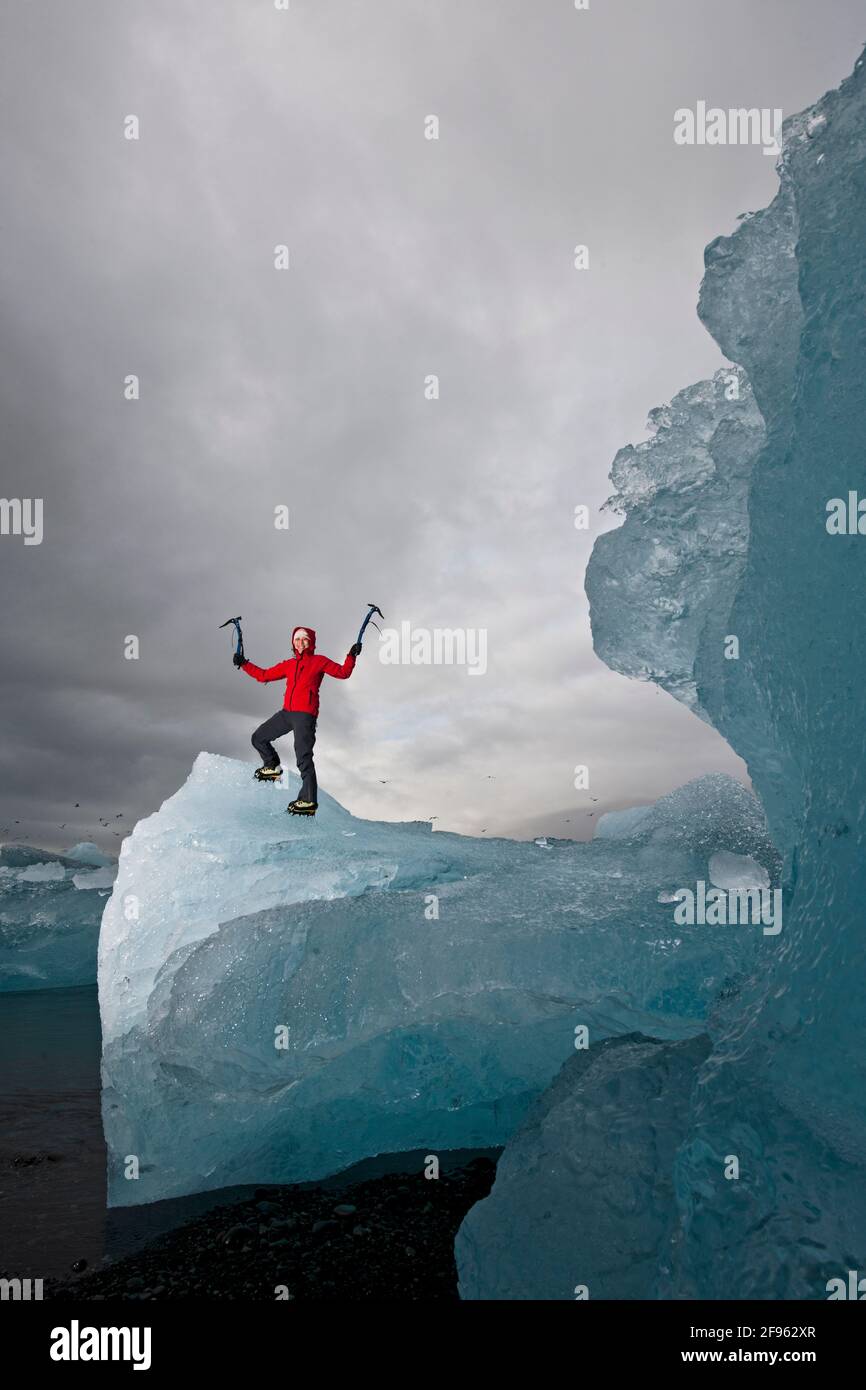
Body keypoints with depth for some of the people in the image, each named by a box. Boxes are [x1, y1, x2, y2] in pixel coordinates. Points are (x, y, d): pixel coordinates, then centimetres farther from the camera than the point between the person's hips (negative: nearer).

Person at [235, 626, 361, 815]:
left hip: (305, 715, -7)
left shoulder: (319, 661, 5)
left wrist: (351, 656, -15)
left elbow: (342, 673, -2)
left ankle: (308, 801, -14)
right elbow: (264, 675, 24)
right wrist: (244, 664, 20)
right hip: (286, 713, 7)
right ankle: (273, 767, 37)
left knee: (303, 758, -14)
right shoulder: (289, 665, 19)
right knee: (258, 738, 16)